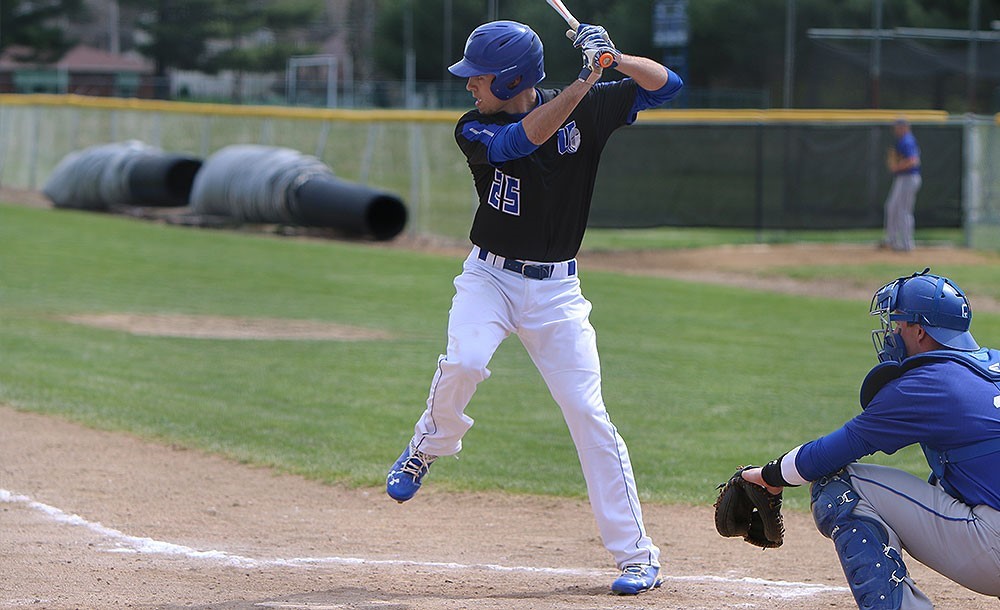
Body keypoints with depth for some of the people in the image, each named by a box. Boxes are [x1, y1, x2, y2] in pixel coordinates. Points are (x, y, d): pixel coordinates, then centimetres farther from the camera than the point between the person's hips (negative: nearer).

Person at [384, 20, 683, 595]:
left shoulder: (586, 109, -4)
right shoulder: (476, 130, -8)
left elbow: (666, 84, -4)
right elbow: (517, 142, -29)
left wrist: (613, 58, -23)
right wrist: (585, 80, -33)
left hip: (556, 289, 0)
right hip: (489, 275, 0)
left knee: (588, 411, -7)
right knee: (463, 362, -29)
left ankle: (637, 553, 0)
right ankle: (429, 445, 4)